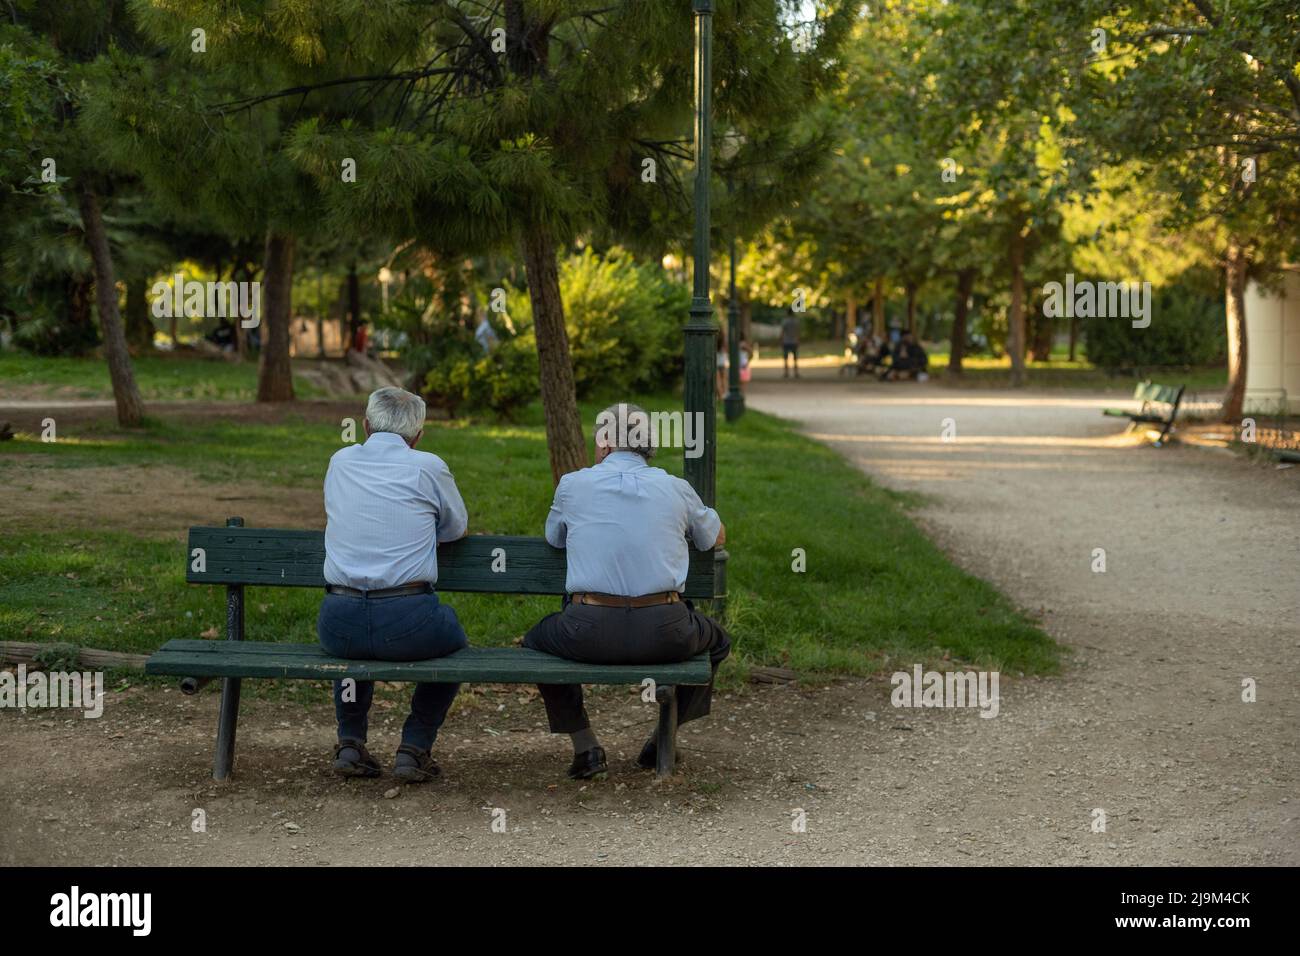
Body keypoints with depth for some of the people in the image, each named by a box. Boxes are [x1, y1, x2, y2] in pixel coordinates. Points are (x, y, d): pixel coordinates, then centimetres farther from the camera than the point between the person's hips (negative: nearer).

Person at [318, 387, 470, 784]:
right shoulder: (429, 467, 0)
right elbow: (456, 527, 16)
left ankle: (350, 744, 26)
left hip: (338, 622, 4)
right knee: (455, 645, 30)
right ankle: (414, 749, 17)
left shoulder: (340, 462, 11)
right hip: (407, 623, -3)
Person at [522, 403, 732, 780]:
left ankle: (584, 745, 21)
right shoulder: (675, 488, 10)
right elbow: (717, 537, 28)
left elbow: (554, 538, 28)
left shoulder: (573, 484, 8)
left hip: (589, 635, -1)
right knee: (716, 640, 34)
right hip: (664, 634, 1)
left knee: (537, 640, 32)